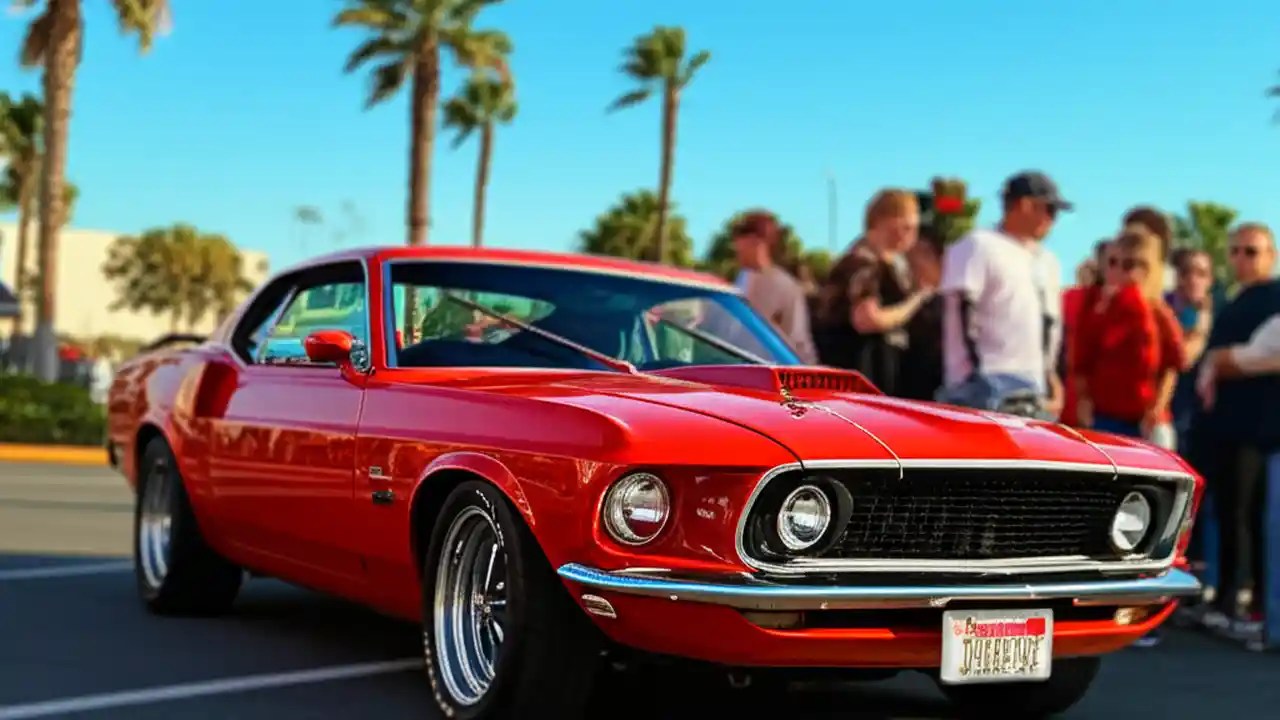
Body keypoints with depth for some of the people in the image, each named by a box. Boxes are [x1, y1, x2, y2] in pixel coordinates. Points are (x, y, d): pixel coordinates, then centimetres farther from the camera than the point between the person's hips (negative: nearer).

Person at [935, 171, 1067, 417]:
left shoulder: (1046, 261, 22)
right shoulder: (980, 246, -4)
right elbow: (961, 309, -12)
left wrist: (1053, 380, 17)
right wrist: (975, 374, -18)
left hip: (1034, 390, 8)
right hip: (987, 387, -8)